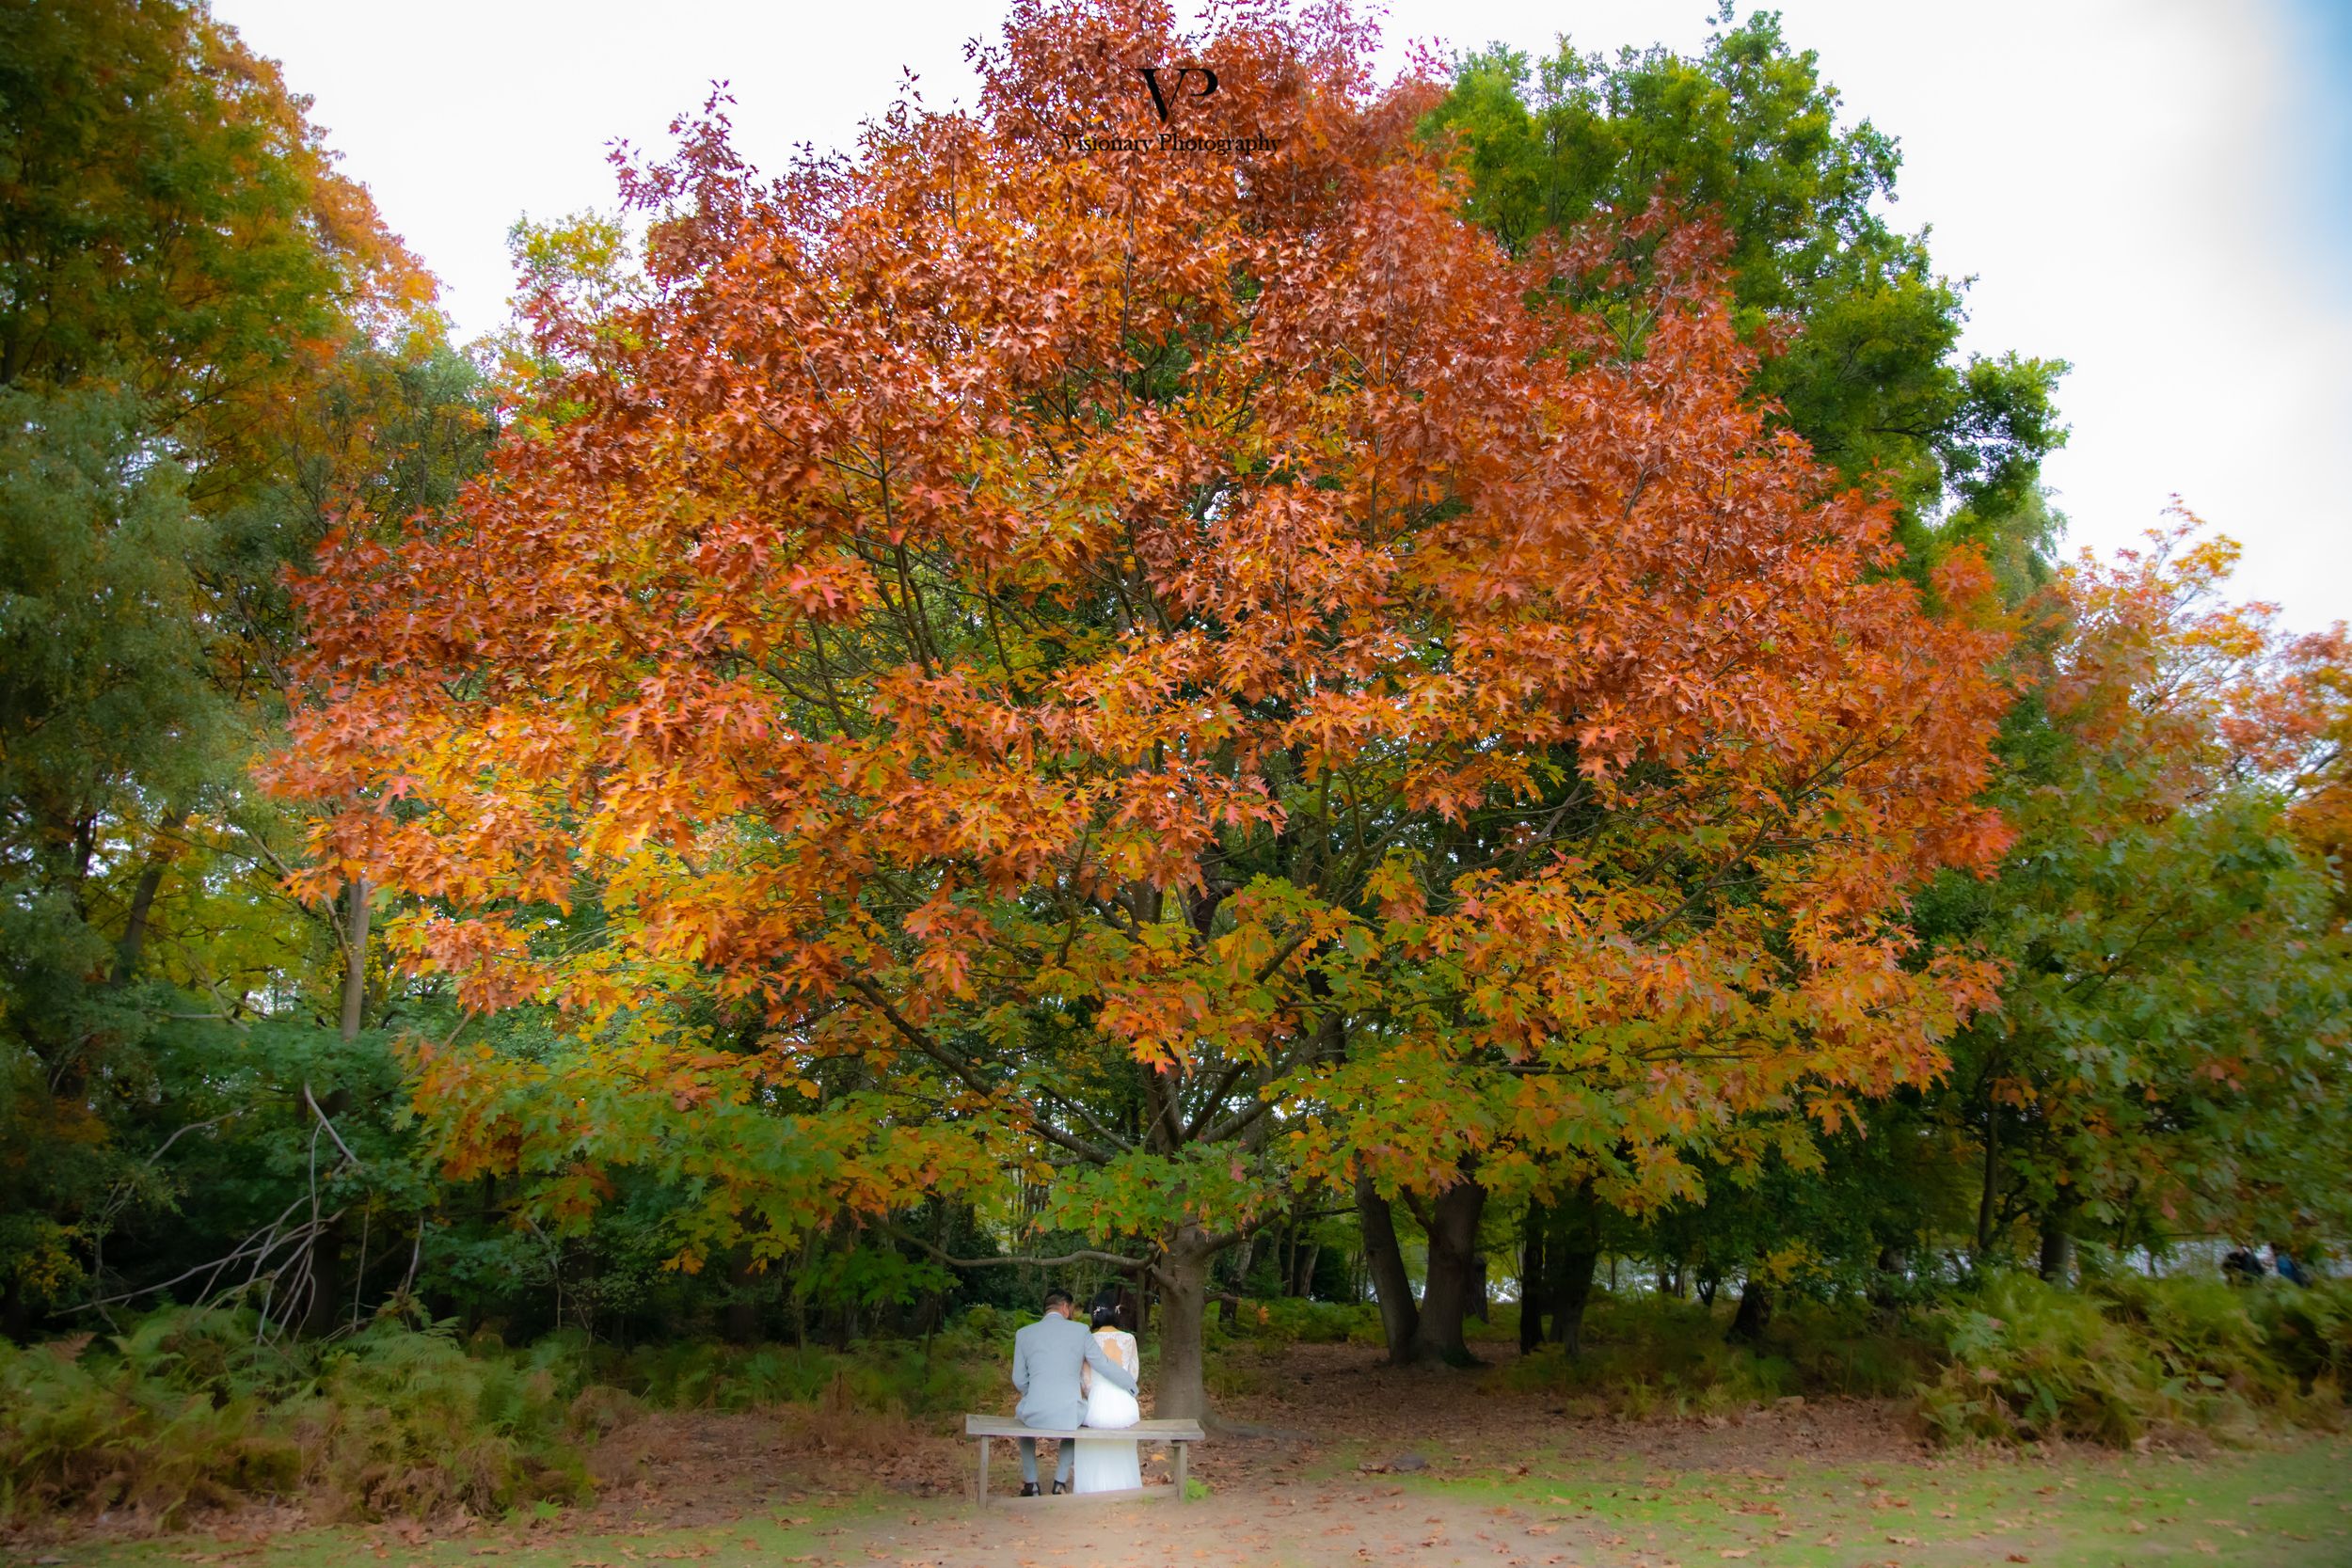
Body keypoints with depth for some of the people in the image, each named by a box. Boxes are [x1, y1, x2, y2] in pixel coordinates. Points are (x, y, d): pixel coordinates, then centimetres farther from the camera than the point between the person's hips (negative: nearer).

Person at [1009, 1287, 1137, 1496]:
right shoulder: (1080, 1331, 0)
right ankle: (1060, 1483, 30)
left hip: (1036, 1414, 0)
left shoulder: (1024, 1334, 3)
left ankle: (1030, 1483, 35)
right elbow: (1105, 1366, 3)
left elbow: (1019, 1380, 9)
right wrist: (1132, 1385, 19)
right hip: (1069, 1415, 0)